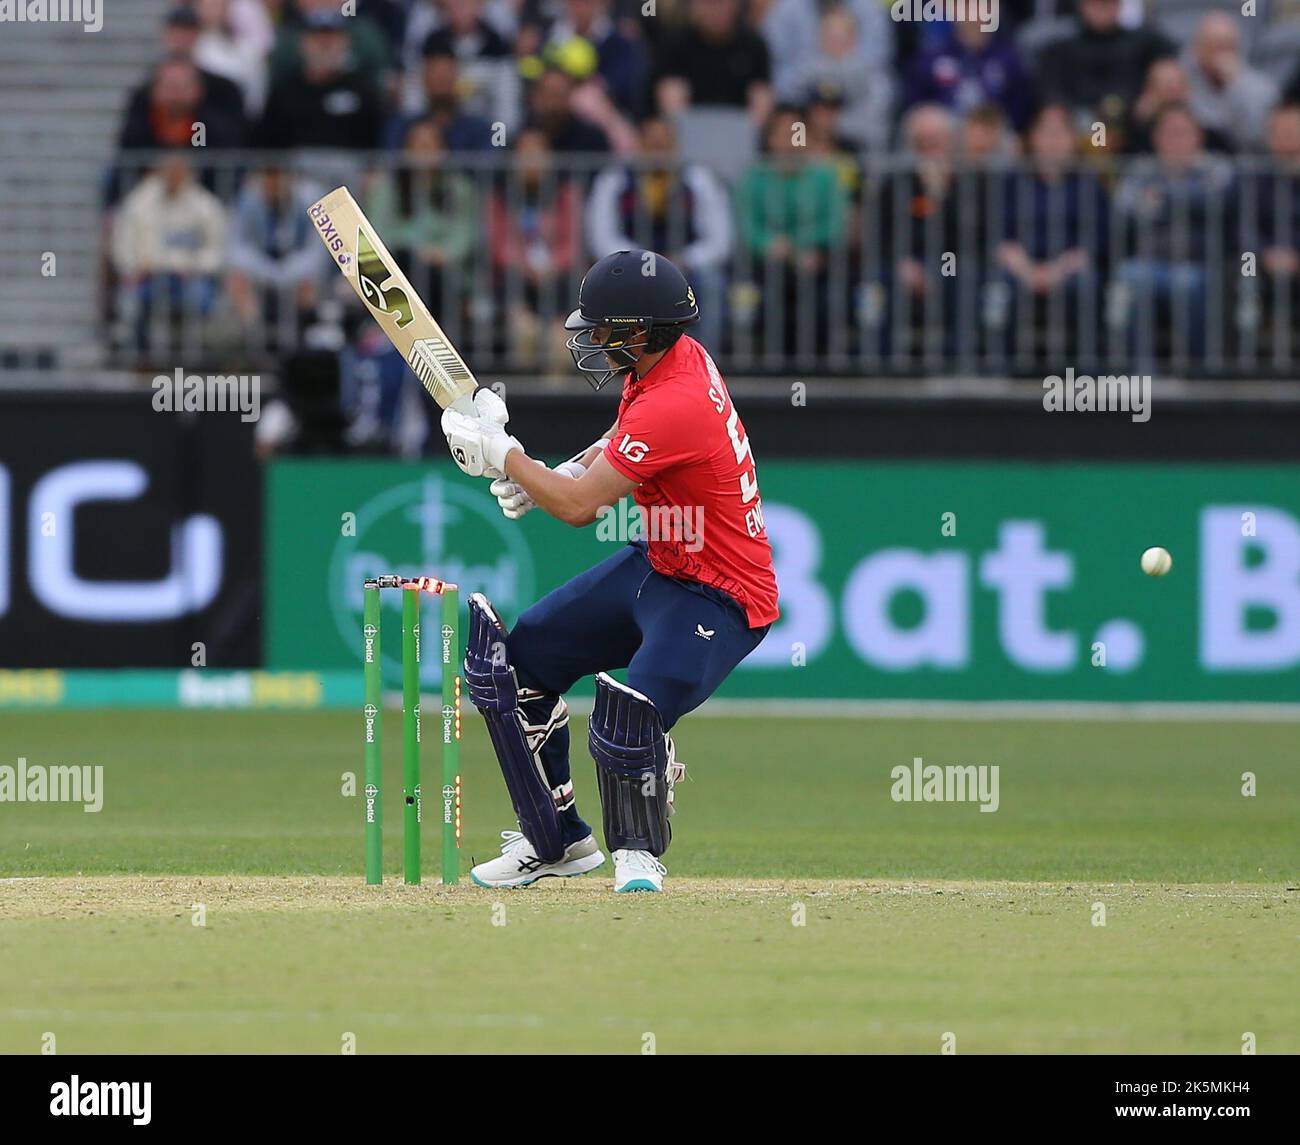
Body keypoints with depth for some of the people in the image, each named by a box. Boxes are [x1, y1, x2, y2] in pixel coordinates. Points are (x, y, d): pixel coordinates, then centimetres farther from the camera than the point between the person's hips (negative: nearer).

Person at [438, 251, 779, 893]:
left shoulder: (674, 404, -31)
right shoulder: (674, 357, -2)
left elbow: (579, 506, -27)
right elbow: (623, 444, 19)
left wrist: (497, 452, -13)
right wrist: (541, 476, 1)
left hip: (720, 599, -11)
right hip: (657, 566, 11)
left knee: (630, 715, -33)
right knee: (510, 661, 10)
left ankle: (639, 849, -3)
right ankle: (557, 840, 22)